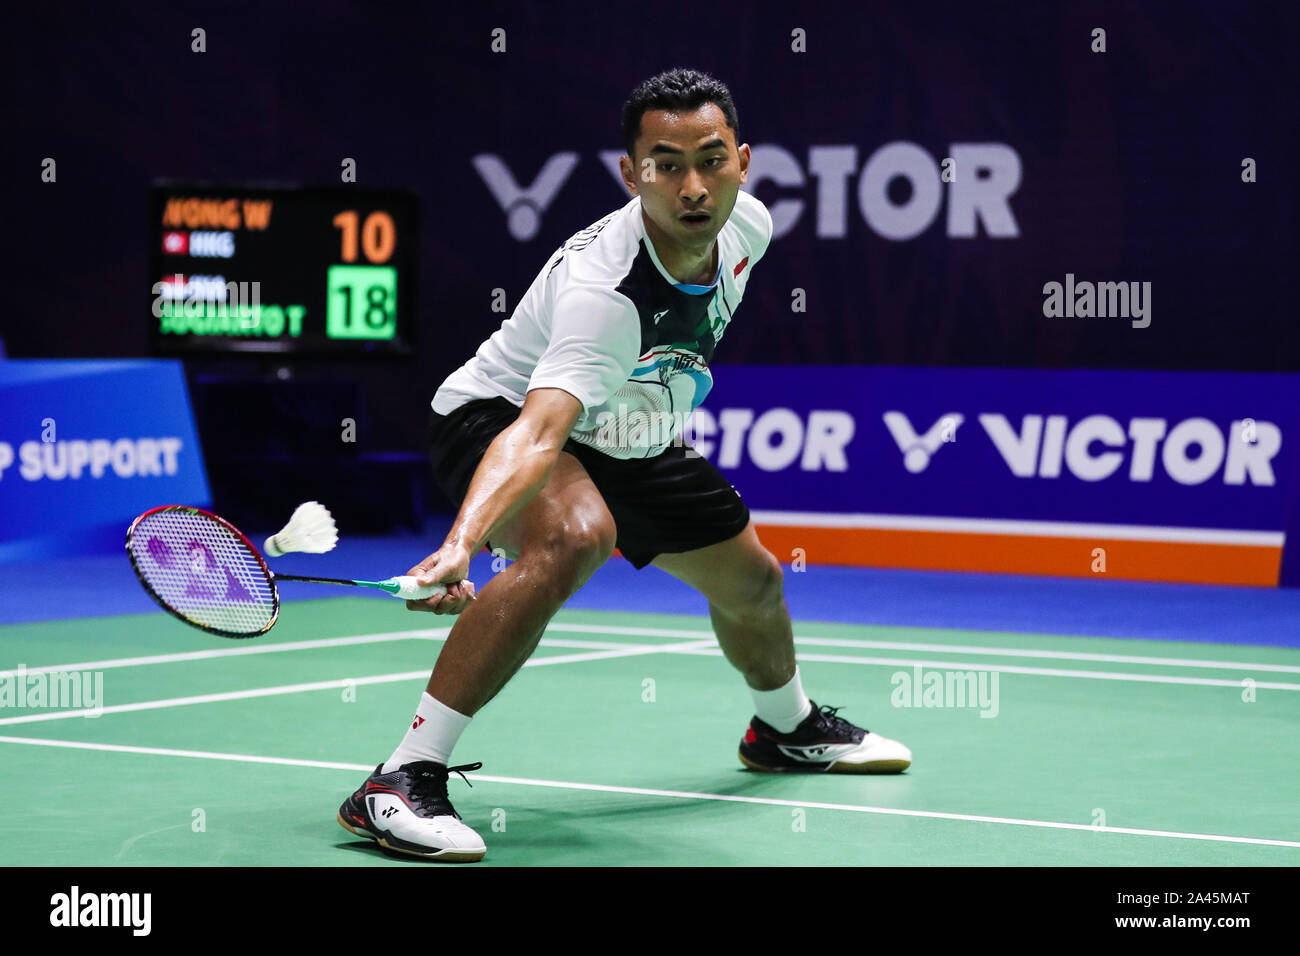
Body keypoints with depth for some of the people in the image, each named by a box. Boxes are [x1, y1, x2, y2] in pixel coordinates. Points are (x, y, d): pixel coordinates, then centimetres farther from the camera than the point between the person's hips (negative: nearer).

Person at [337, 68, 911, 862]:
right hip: (496, 419, -8)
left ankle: (788, 728, 54)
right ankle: (403, 781, -38)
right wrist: (461, 544, -69)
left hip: (629, 437, 8)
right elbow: (537, 433, -54)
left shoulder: (747, 224, -17)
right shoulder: (602, 289, -41)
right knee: (572, 536, -39)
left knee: (751, 581, 18)